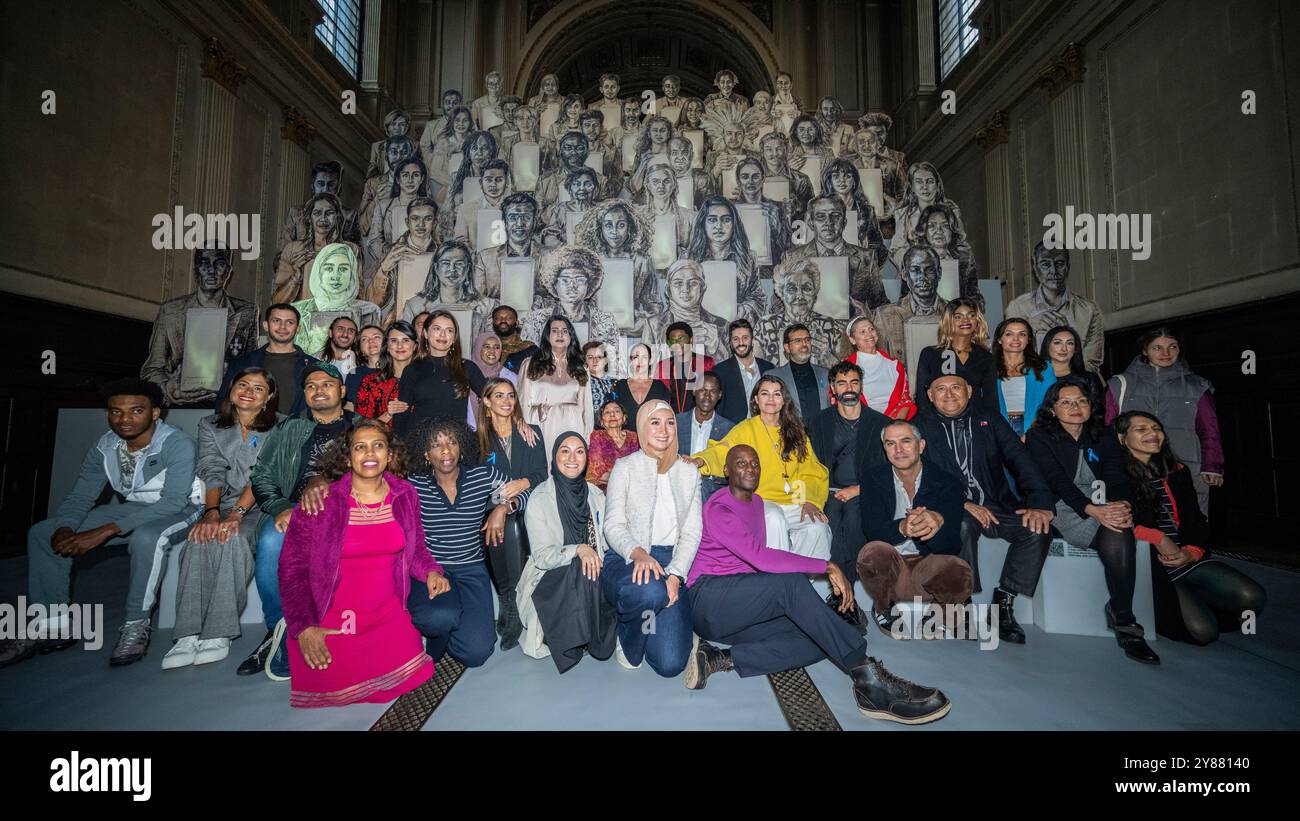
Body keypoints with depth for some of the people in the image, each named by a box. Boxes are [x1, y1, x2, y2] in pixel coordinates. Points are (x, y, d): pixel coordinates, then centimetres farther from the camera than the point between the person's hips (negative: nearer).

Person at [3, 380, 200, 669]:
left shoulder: (178, 444, -24)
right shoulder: (103, 448, -2)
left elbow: (173, 501, -32)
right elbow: (80, 496, 1)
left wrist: (104, 532, -36)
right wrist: (64, 528, -22)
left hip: (178, 510, -7)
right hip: (131, 508, 7)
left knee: (145, 536, -39)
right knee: (41, 532, 0)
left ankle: (137, 624, -21)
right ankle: (53, 624, 6)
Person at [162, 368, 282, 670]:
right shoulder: (211, 425, 14)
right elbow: (211, 472, 0)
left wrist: (237, 513, -22)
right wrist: (211, 511, -18)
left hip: (258, 508, -3)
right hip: (219, 505, 3)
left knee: (231, 539, -32)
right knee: (199, 540, -29)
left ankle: (218, 635, -28)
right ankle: (189, 636, -29)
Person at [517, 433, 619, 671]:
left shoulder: (595, 495, 7)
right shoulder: (539, 498, -8)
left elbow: (606, 543, 6)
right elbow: (542, 555, -13)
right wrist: (578, 550, -30)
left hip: (593, 577, 4)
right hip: (551, 580, -4)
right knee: (580, 572, -33)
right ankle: (571, 645, -12)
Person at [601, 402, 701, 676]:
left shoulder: (689, 473, 12)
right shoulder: (625, 467, 3)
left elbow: (692, 532, 6)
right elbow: (613, 525, -5)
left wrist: (675, 575, -10)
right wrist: (638, 553, -25)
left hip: (672, 564, 2)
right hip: (627, 561, -2)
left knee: (670, 664, -15)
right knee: (651, 592, -39)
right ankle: (627, 639, -2)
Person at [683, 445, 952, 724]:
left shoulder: (756, 501, 18)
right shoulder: (718, 509, -11)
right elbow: (759, 556, -23)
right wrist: (827, 566, -23)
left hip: (744, 611, 8)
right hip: (708, 597, -8)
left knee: (817, 642, -14)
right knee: (792, 583, -31)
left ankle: (720, 658, -21)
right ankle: (868, 677, -33)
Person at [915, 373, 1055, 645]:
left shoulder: (990, 421, 13)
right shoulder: (921, 426, 3)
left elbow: (1020, 459, 3)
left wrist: (1040, 503, -13)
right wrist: (961, 503, -20)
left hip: (997, 505, 4)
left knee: (1038, 529, -23)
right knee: (962, 525, -35)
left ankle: (1003, 602, -9)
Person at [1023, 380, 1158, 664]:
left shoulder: (1104, 436, 15)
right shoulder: (1039, 437, 1)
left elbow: (1117, 476, 1)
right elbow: (1057, 481, -12)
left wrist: (1123, 505, -21)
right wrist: (1092, 510, -27)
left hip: (1104, 509, 4)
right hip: (1062, 509, -4)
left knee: (1118, 533, -28)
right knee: (1118, 536, -29)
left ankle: (1121, 617, -14)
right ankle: (1123, 619, -19)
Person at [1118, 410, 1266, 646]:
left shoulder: (1177, 472, 15)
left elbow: (1195, 520, 12)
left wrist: (1192, 551, -7)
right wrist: (1158, 538, -17)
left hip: (1188, 559, 6)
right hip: (1149, 566, -6)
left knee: (1252, 597, -17)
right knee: (1202, 630, -19)